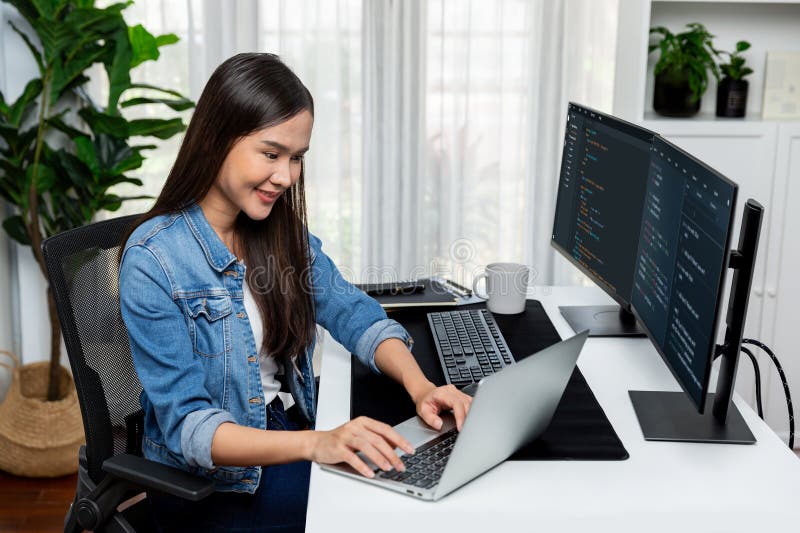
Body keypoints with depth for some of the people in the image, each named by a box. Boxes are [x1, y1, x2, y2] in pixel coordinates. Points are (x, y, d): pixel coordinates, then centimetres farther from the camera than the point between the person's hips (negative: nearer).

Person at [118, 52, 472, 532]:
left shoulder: (283, 232, 1)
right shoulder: (153, 261, -19)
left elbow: (356, 316, 3)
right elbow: (187, 427, -22)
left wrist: (420, 386, -17)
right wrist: (314, 444, -36)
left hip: (283, 433, 6)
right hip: (205, 487, -6)